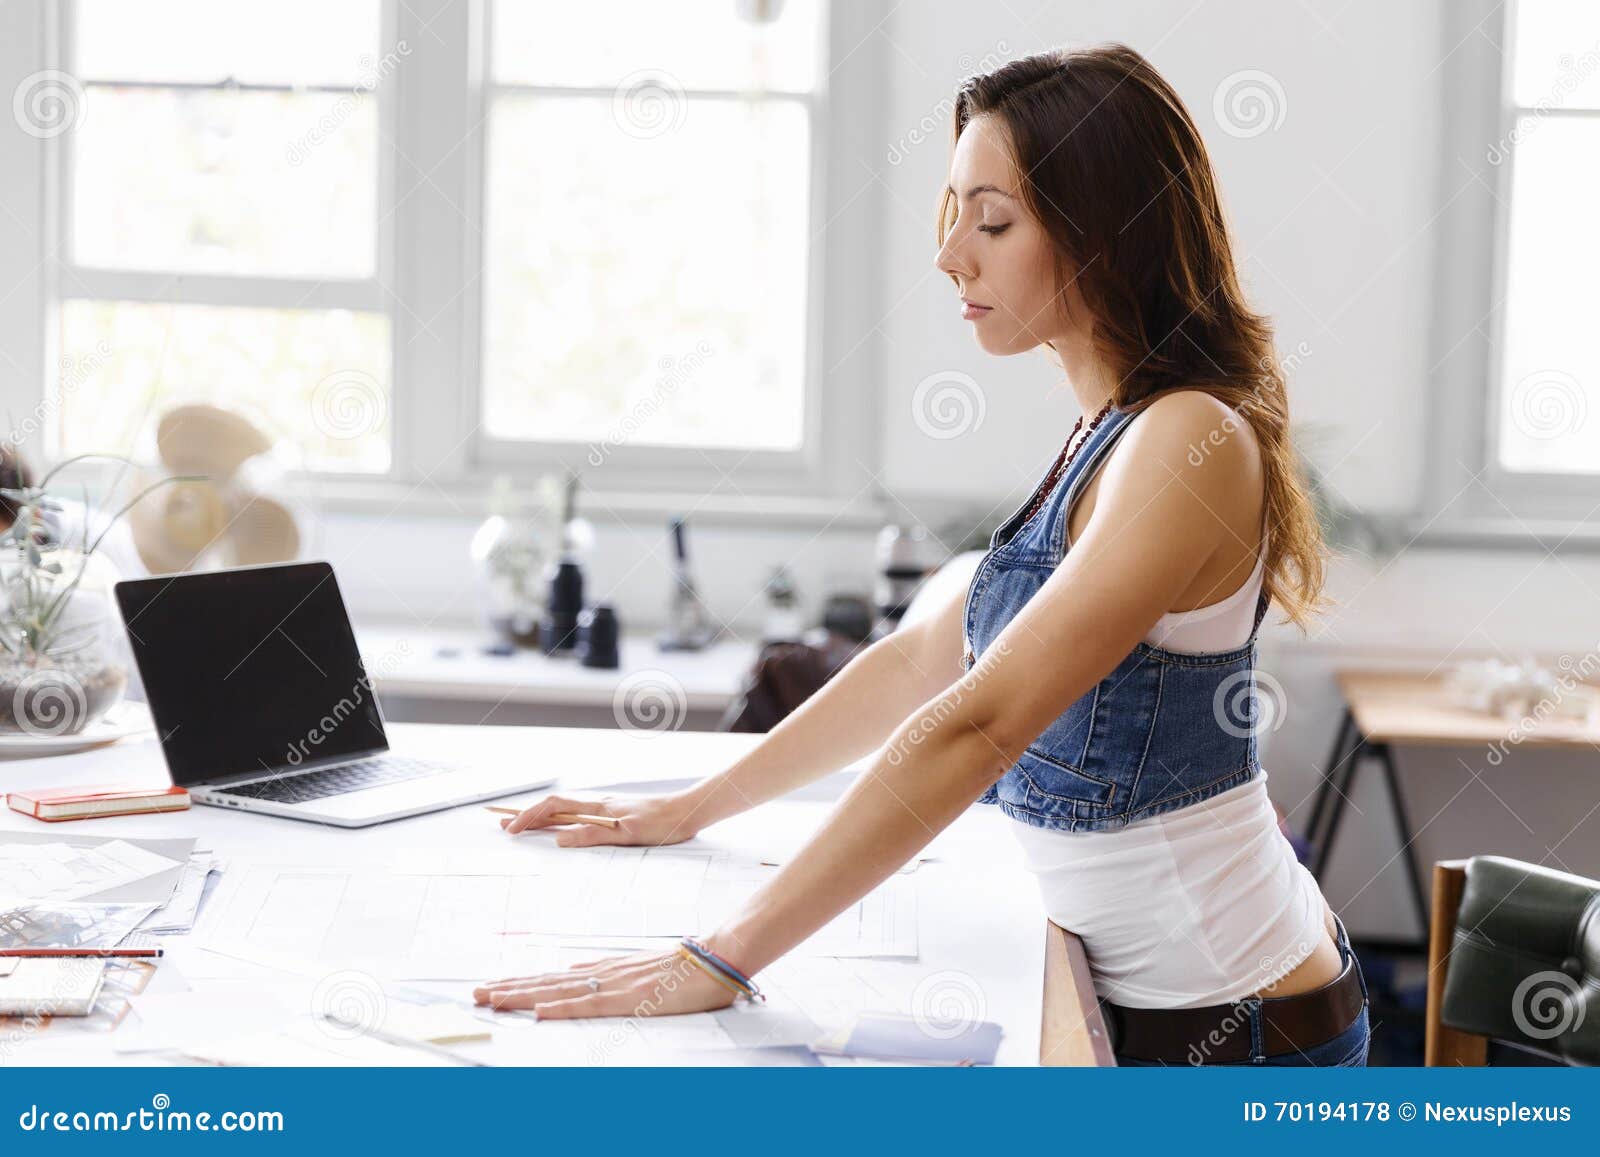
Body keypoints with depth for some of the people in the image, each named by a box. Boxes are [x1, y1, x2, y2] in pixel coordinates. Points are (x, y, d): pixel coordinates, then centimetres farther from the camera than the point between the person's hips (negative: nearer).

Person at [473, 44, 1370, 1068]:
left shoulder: (1193, 443, -21)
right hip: (1143, 991, 8)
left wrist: (722, 960, -29)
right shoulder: (1108, 435, 9)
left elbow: (974, 725, -28)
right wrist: (688, 811, 15)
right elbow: (922, 659, 15)